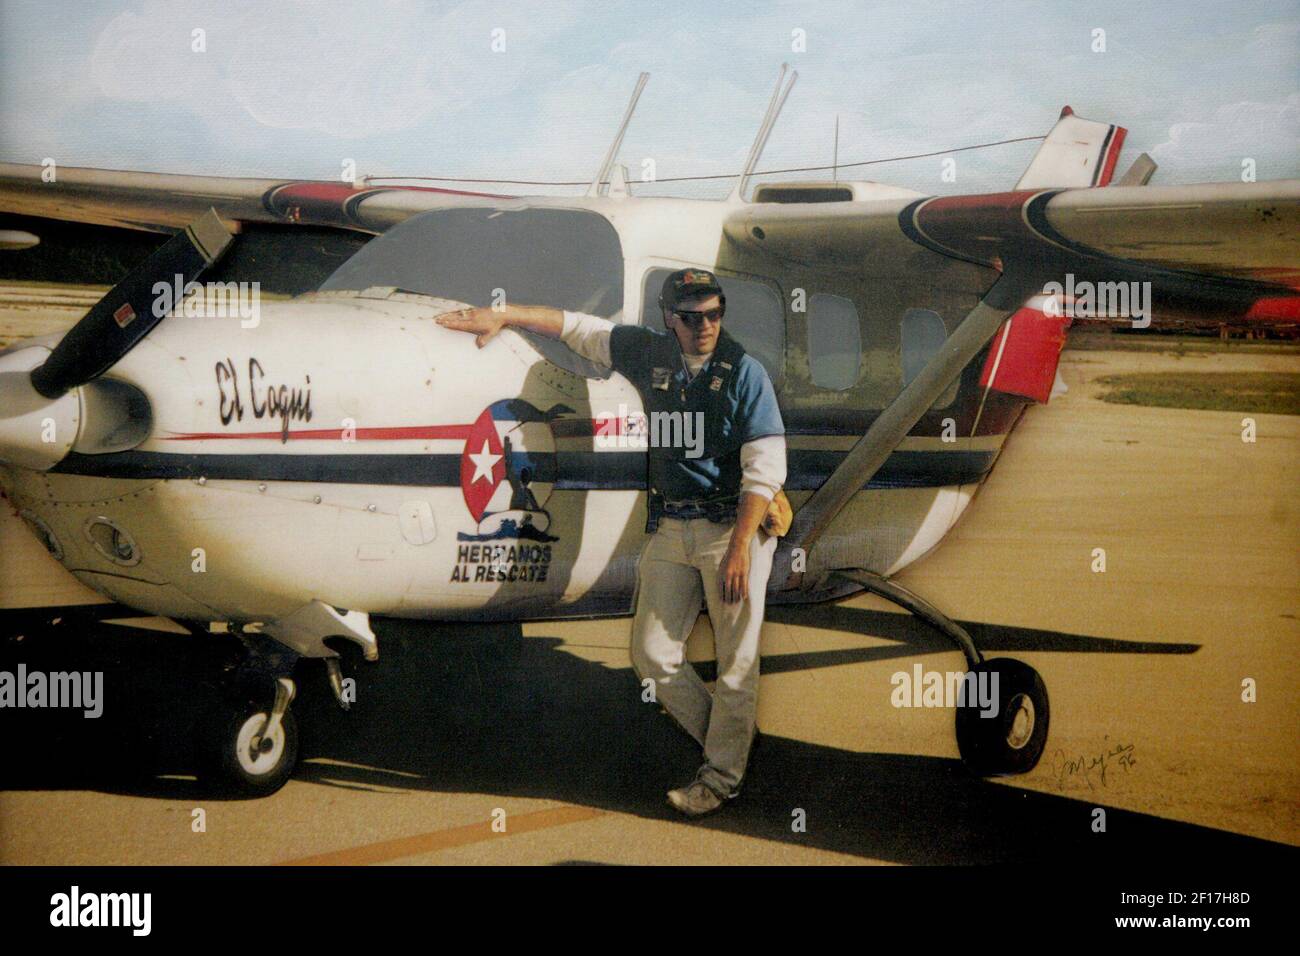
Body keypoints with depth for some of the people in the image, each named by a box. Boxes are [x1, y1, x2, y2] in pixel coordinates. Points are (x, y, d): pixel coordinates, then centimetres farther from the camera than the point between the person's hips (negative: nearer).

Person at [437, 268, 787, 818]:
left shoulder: (743, 371, -8)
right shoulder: (650, 354, 6)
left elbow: (764, 469, -13)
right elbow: (576, 327, 19)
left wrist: (739, 548, -19)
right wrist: (501, 316, 13)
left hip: (733, 525, -6)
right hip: (670, 528, 6)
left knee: (736, 658, -1)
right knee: (652, 653, 6)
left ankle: (722, 776, 11)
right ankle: (728, 738, 21)